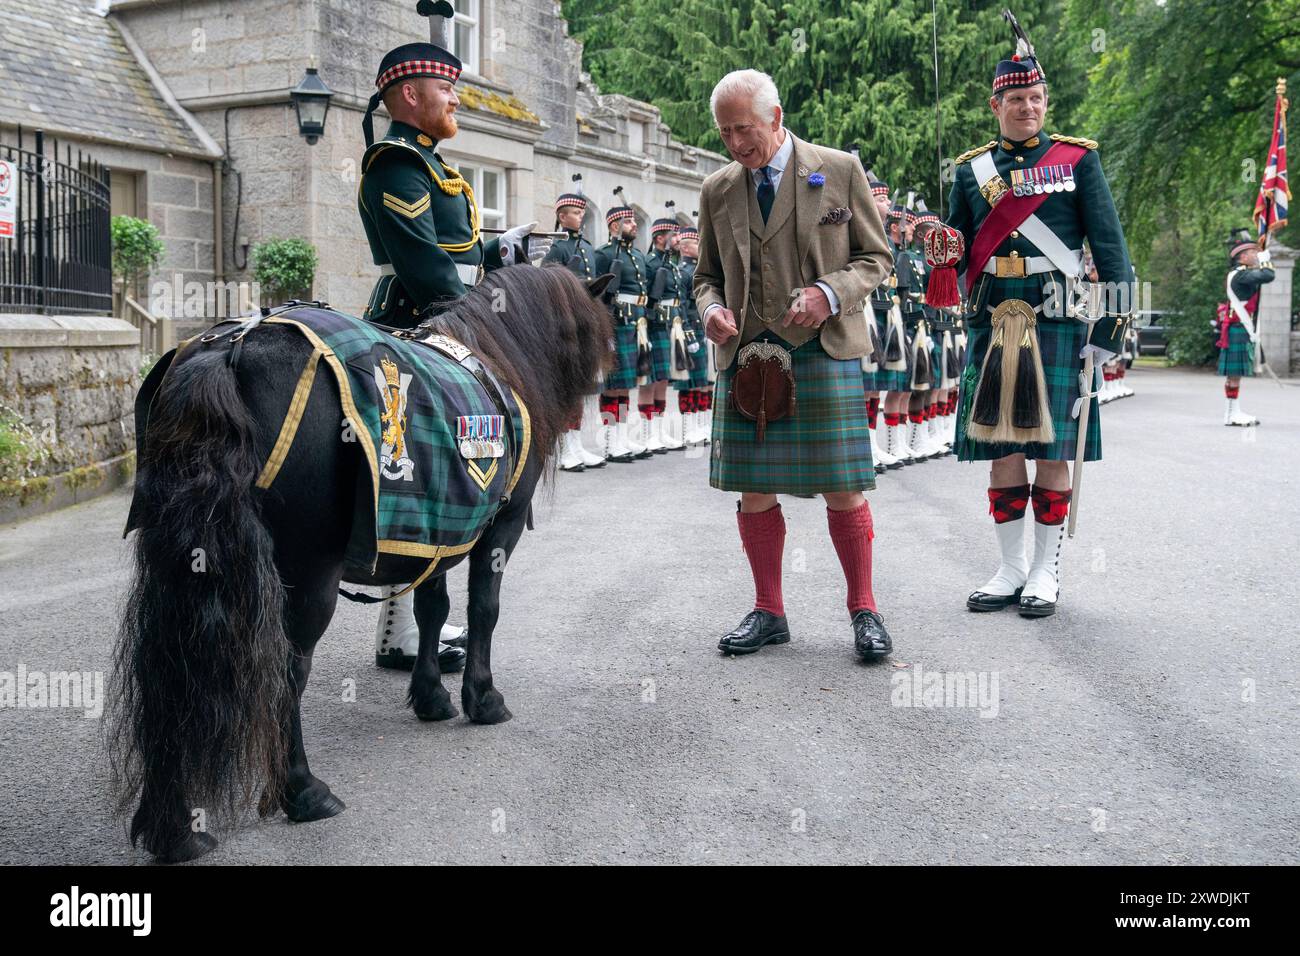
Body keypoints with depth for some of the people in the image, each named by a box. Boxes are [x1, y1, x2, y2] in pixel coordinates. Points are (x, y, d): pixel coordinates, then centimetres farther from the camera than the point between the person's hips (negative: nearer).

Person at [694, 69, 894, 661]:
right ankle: (768, 612, 21)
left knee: (842, 490, -1)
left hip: (823, 350, -3)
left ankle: (863, 609, 16)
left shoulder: (840, 171, 3)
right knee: (753, 490, 6)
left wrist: (830, 294, -13)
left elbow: (875, 258, 6)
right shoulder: (717, 190, 12)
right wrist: (712, 309, -3)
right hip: (745, 356, 3)